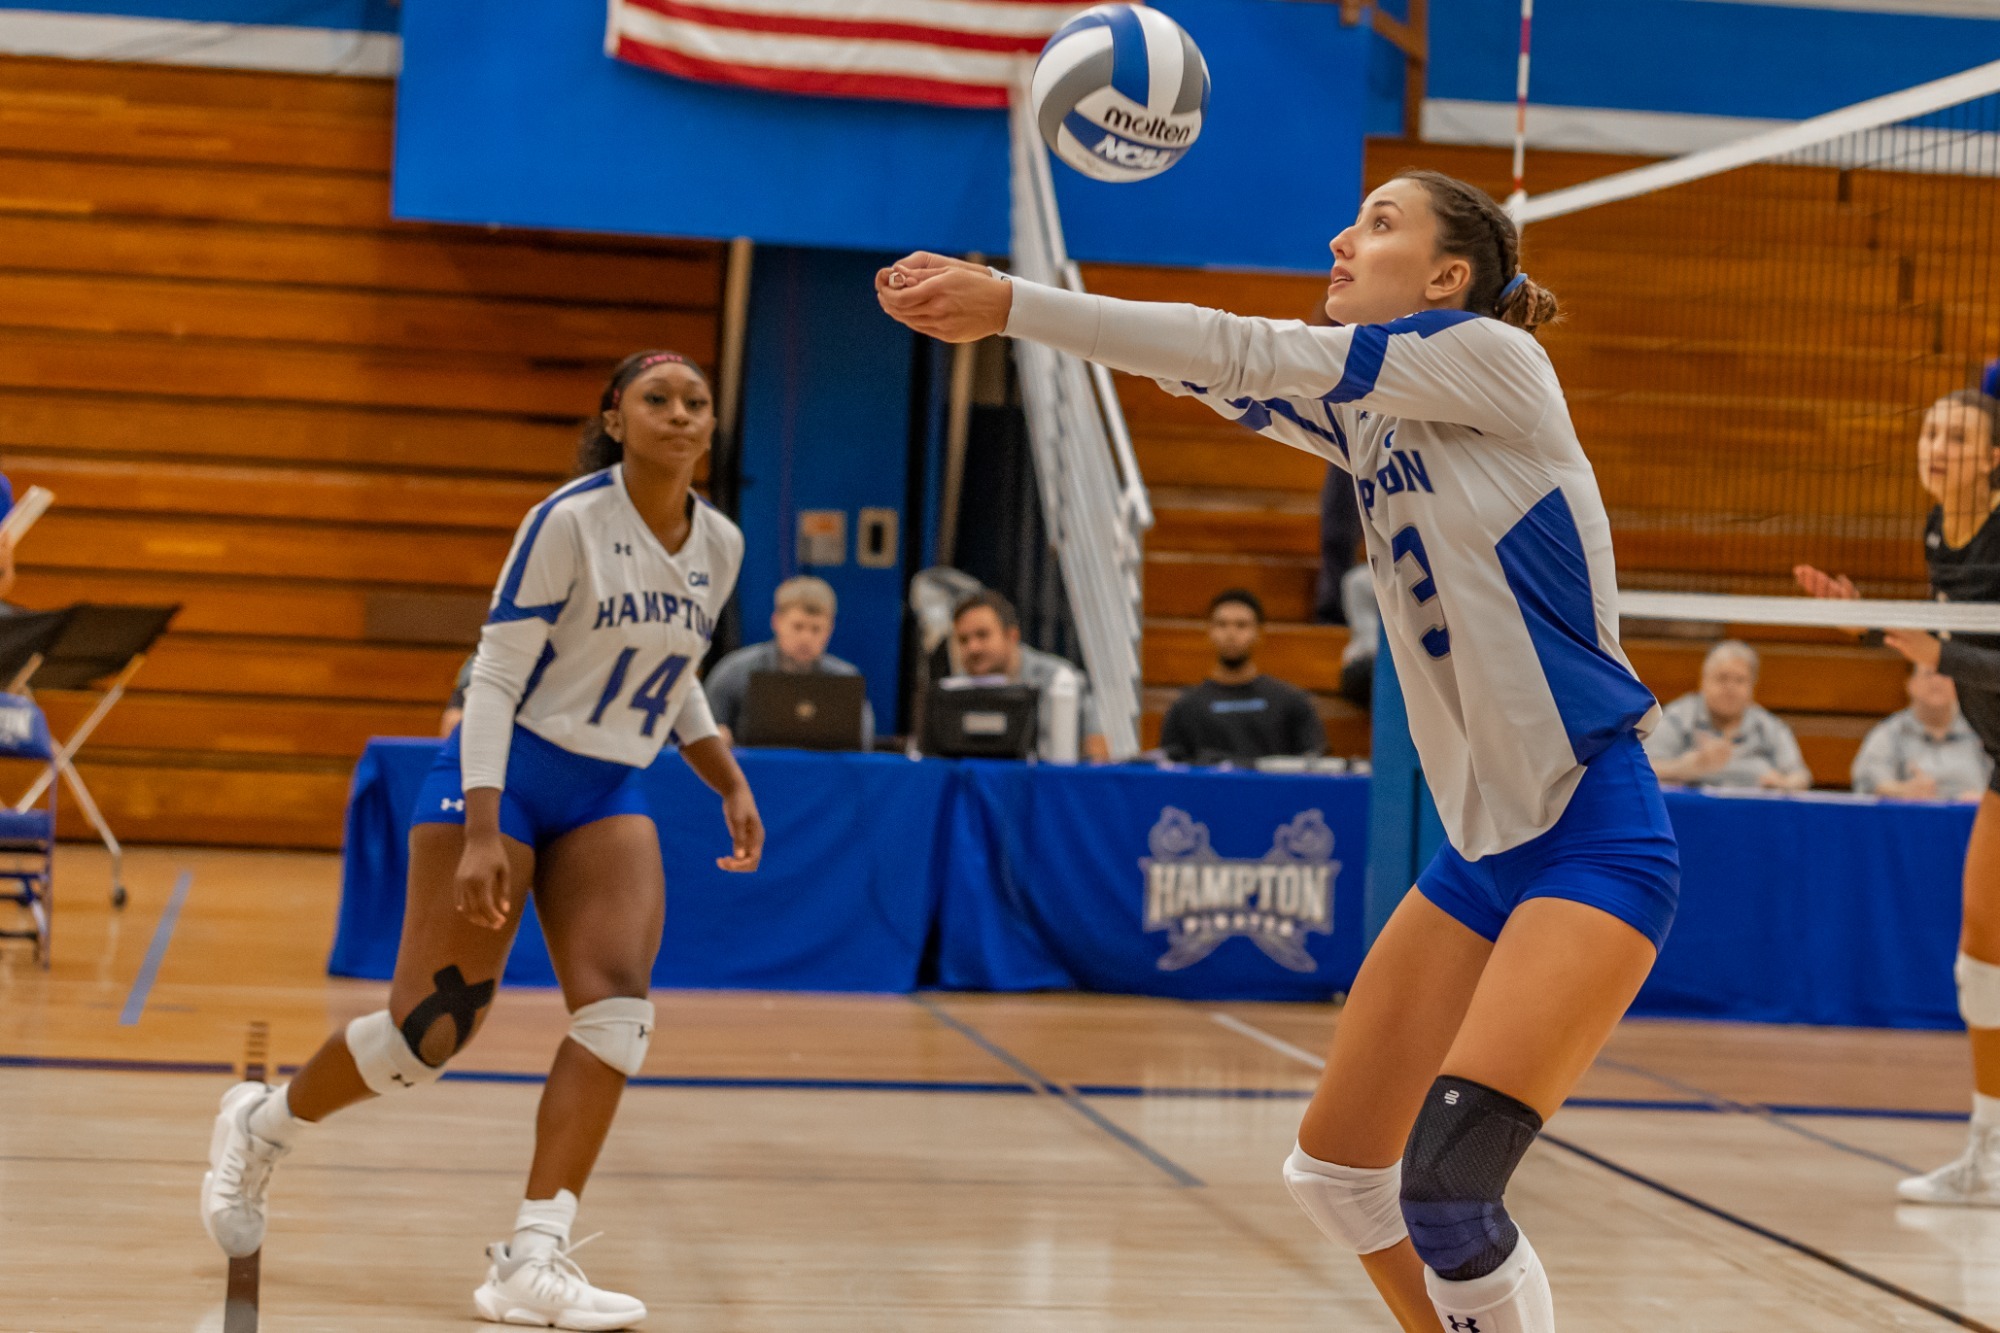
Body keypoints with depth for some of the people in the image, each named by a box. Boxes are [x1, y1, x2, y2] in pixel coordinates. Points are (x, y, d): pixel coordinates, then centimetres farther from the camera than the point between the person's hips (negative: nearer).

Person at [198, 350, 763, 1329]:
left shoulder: (719, 545, 4)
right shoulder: (568, 521, -16)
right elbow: (494, 679, -16)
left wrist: (731, 787, 11)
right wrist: (480, 834, -24)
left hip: (610, 796, 6)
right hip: (506, 773, -6)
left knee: (618, 1006, -17)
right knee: (433, 1026, -5)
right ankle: (259, 1128, 25)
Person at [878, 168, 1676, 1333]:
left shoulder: (1495, 353, -8)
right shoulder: (1372, 418, 14)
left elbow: (1249, 354, -13)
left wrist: (1011, 303, -14)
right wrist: (1002, 309, -6)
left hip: (1593, 836, -9)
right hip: (1486, 845, 9)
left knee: (1446, 1183, -21)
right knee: (1336, 1168, 10)